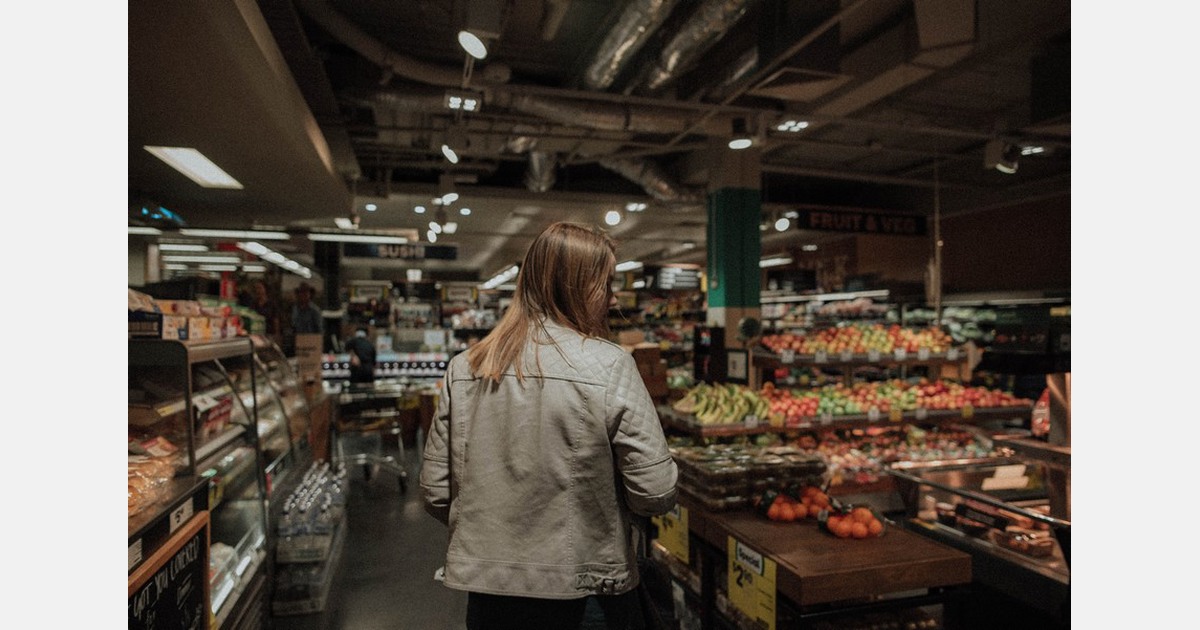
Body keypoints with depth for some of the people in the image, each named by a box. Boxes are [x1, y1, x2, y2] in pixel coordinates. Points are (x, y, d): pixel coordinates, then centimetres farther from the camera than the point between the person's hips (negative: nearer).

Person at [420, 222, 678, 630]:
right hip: (579, 586, -3)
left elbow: (435, 492, 0)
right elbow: (655, 493, -16)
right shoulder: (610, 366, -16)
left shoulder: (463, 368, -5)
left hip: (485, 582, 3)